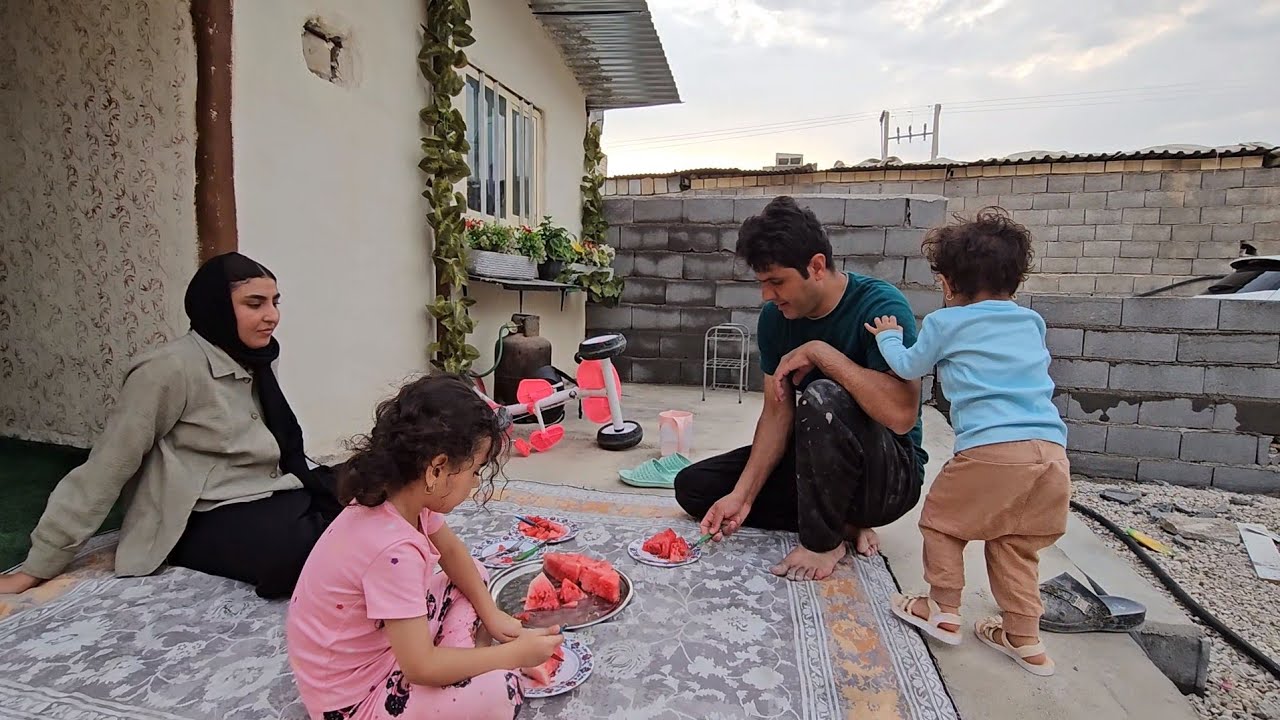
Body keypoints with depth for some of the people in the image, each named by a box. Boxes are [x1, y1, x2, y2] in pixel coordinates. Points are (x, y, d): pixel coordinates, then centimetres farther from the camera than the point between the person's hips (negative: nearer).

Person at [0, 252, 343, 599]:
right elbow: (108, 466, -10)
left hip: (273, 501, 7)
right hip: (210, 522, -6)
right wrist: (39, 567, -5)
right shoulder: (172, 368, -14)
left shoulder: (257, 361, 8)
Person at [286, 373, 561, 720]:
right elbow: (422, 667, -31)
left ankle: (454, 663, 3)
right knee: (499, 690, -27)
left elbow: (452, 552, 8)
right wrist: (516, 653, -20)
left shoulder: (401, 493, -11)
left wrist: (490, 613, -1)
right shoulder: (394, 549, -36)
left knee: (475, 574, 11)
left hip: (386, 642, 9)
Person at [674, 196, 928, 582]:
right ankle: (839, 520, -1)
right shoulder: (775, 317, -4)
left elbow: (902, 415, -36)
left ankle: (824, 540, -12)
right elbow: (778, 413, -5)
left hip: (892, 475, -6)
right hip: (815, 461, 7)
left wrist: (819, 352, -32)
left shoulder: (880, 306, -23)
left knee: (823, 398, -37)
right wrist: (742, 496, -13)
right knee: (693, 486, -1)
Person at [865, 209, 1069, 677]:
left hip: (990, 449, -6)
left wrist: (888, 337, 34)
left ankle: (943, 612, 23)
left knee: (943, 520, 15)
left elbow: (909, 367, 16)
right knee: (1015, 544, 19)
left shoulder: (945, 323, 3)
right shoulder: (1031, 324, 19)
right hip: (1052, 450, 6)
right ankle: (1025, 638, 26)